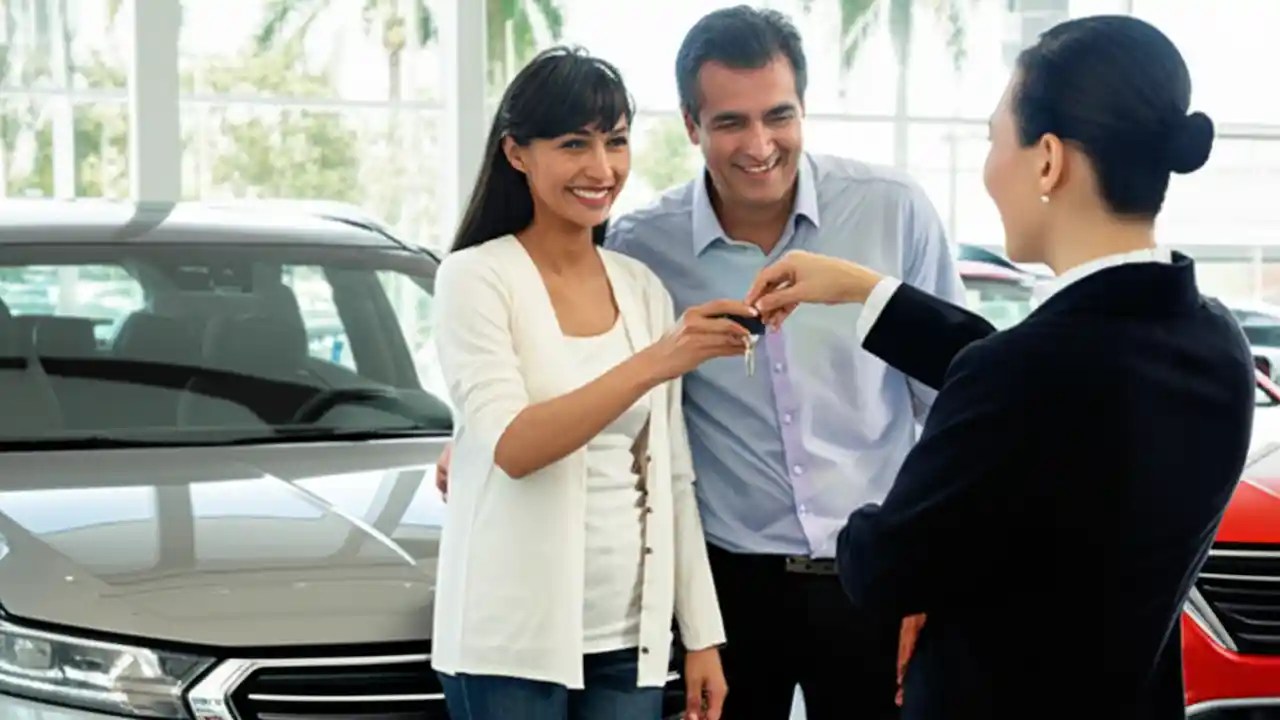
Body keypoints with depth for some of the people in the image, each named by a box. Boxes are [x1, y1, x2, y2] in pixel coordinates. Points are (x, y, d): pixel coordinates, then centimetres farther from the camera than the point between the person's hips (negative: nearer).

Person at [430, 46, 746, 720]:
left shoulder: (643, 288, 10)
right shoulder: (477, 278, -6)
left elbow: (671, 478, 12)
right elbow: (511, 446, -20)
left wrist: (702, 635, 9)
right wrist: (655, 361, -30)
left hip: (631, 640, 5)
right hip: (513, 641, -5)